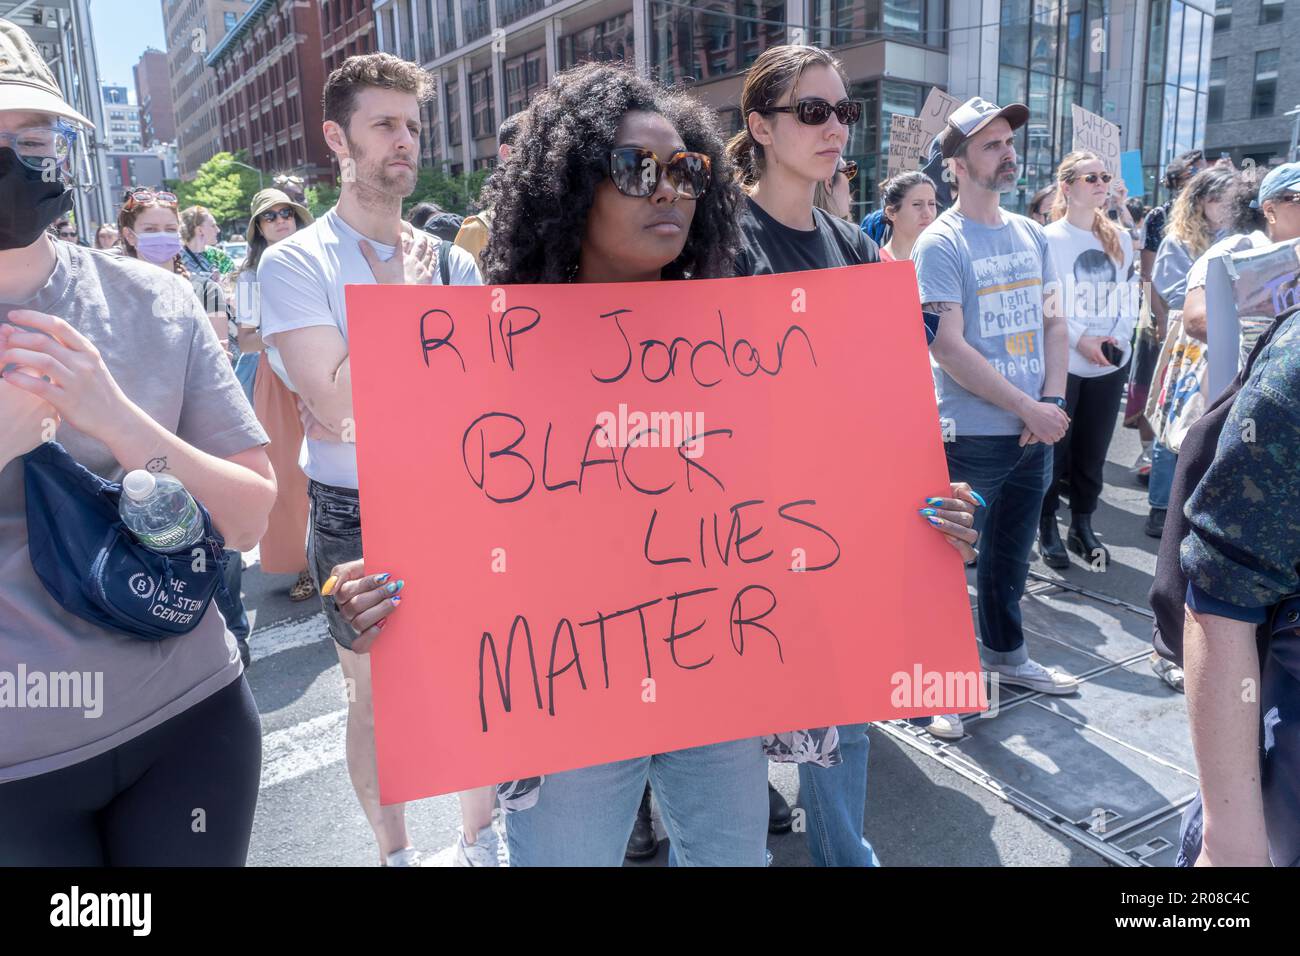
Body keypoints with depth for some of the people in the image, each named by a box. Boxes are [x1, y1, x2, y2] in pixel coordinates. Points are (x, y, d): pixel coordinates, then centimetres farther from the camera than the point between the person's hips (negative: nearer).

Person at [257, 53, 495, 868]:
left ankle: (481, 840, 35)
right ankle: (395, 852, 34)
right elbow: (339, 403, -19)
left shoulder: (452, 263, 4)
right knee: (376, 695, 13)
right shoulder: (296, 262, -7)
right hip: (358, 519, -3)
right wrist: (403, 295, -14)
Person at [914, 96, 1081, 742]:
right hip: (970, 436, -6)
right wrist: (1030, 408, -16)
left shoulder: (1031, 235, 10)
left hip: (1035, 432, 7)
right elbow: (948, 348, -18)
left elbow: (1053, 324, 12)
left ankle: (1004, 652, 39)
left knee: (1011, 553, 20)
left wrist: (1053, 404, -4)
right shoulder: (940, 243, -11)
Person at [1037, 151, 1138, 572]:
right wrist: (1080, 340, -17)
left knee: (1092, 452, 11)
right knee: (1054, 451, 3)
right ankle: (1047, 529, 18)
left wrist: (1121, 337, -6)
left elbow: (1129, 298, 12)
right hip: (1061, 364, -4)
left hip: (1109, 365, 5)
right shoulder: (1049, 239, -6)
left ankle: (1082, 526, 25)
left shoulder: (1120, 240, 10)